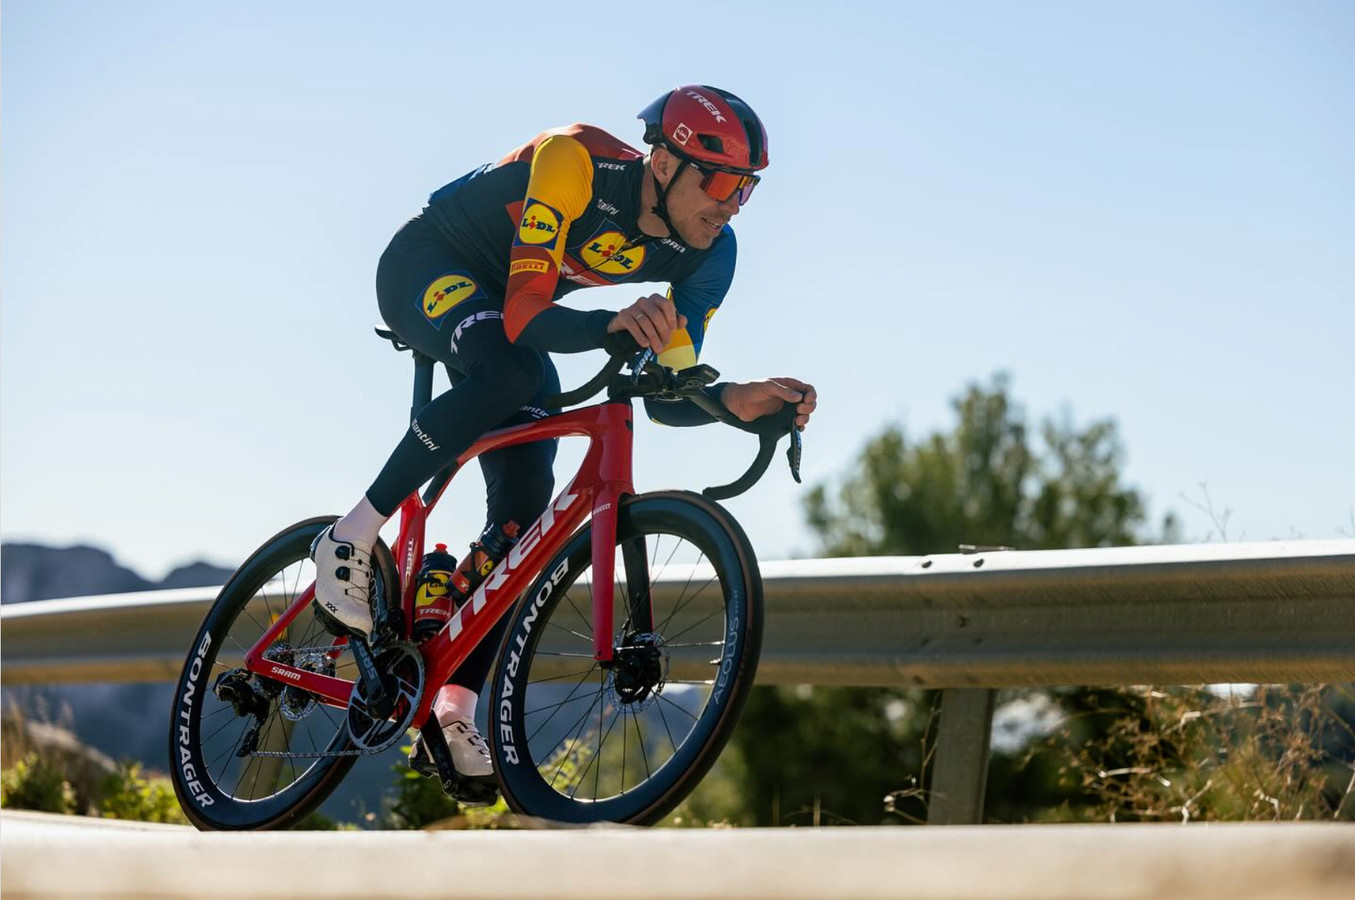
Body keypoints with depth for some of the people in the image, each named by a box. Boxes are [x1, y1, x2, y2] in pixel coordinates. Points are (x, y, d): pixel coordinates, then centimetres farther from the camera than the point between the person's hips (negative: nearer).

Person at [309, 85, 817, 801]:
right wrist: (612, 326, -59)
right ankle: (351, 537, -22)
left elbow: (664, 397, -18)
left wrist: (736, 400, -38)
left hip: (508, 300, 6)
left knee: (526, 501, -10)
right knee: (508, 373, -38)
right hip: (427, 264, -6)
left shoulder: (706, 253, -18)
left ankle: (451, 717, -4)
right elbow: (526, 314, -40)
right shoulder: (576, 163, -35)